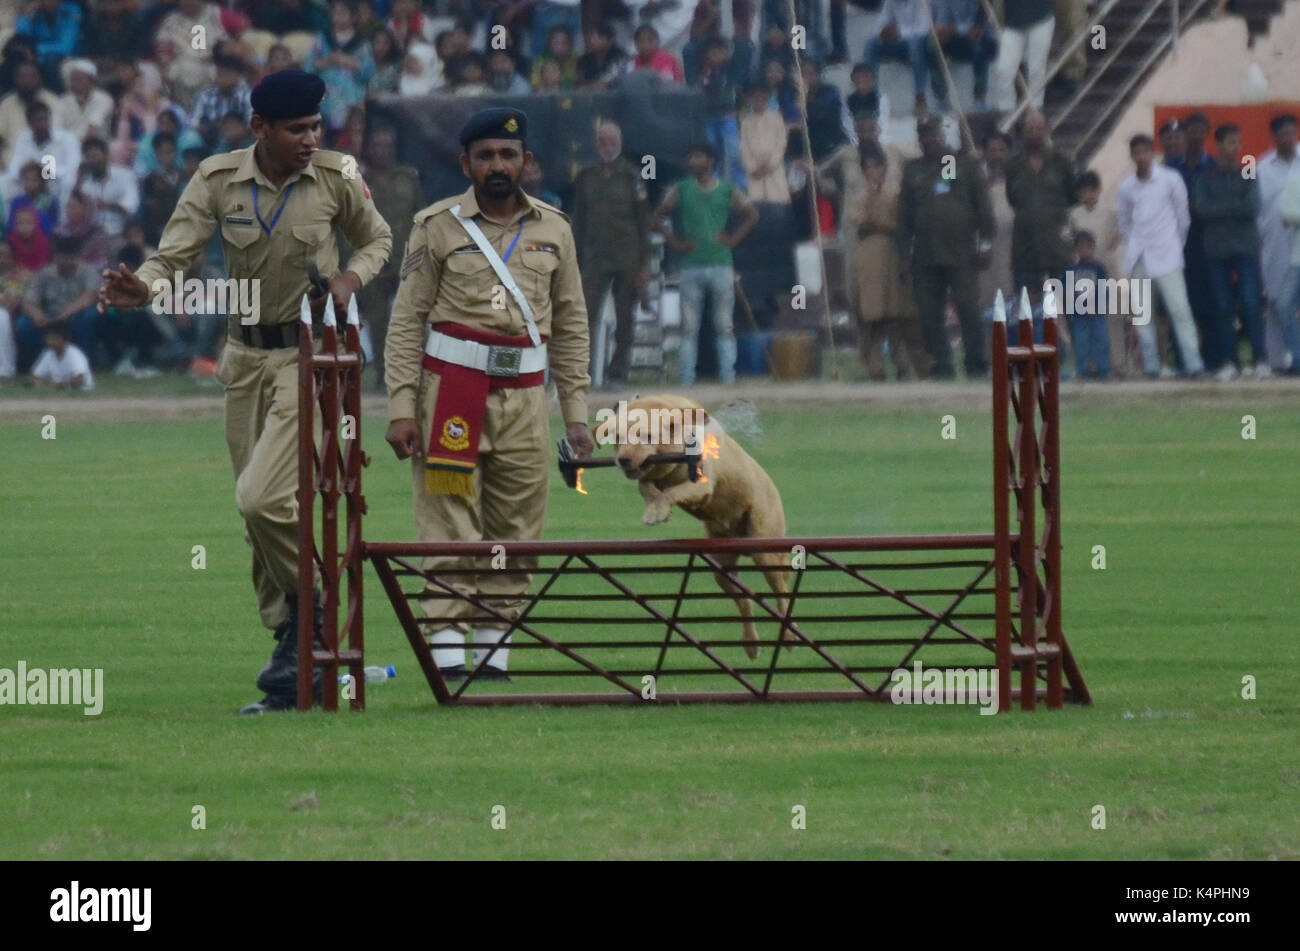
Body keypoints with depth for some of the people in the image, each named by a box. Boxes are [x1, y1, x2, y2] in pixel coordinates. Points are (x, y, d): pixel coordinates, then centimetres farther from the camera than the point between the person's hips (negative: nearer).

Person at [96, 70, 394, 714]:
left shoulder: (336, 180, -7)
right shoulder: (218, 180, -4)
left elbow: (376, 239, 11)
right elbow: (174, 256, -11)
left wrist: (351, 277, -10)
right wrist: (143, 290, -33)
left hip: (311, 354, -4)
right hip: (245, 355, 4)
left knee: (263, 497, -21)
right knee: (258, 513, 6)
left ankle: (311, 611, 3)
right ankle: (293, 666, 14)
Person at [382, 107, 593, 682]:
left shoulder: (552, 230, 12)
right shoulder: (437, 228, 2)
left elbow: (570, 326, 15)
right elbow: (406, 321, 1)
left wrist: (575, 412, 10)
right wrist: (402, 408, -7)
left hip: (525, 400, 3)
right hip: (452, 391, -3)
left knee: (514, 535, 2)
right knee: (449, 528, -8)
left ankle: (493, 652, 7)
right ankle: (447, 648, -10)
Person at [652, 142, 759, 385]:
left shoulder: (727, 191, 7)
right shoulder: (681, 190, 8)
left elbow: (752, 216, 13)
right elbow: (658, 217, 11)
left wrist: (733, 239, 2)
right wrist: (673, 242, 0)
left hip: (720, 264, 0)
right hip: (690, 266, 0)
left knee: (725, 326, 0)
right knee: (689, 328, -1)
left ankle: (728, 376, 2)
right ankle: (685, 379, -2)